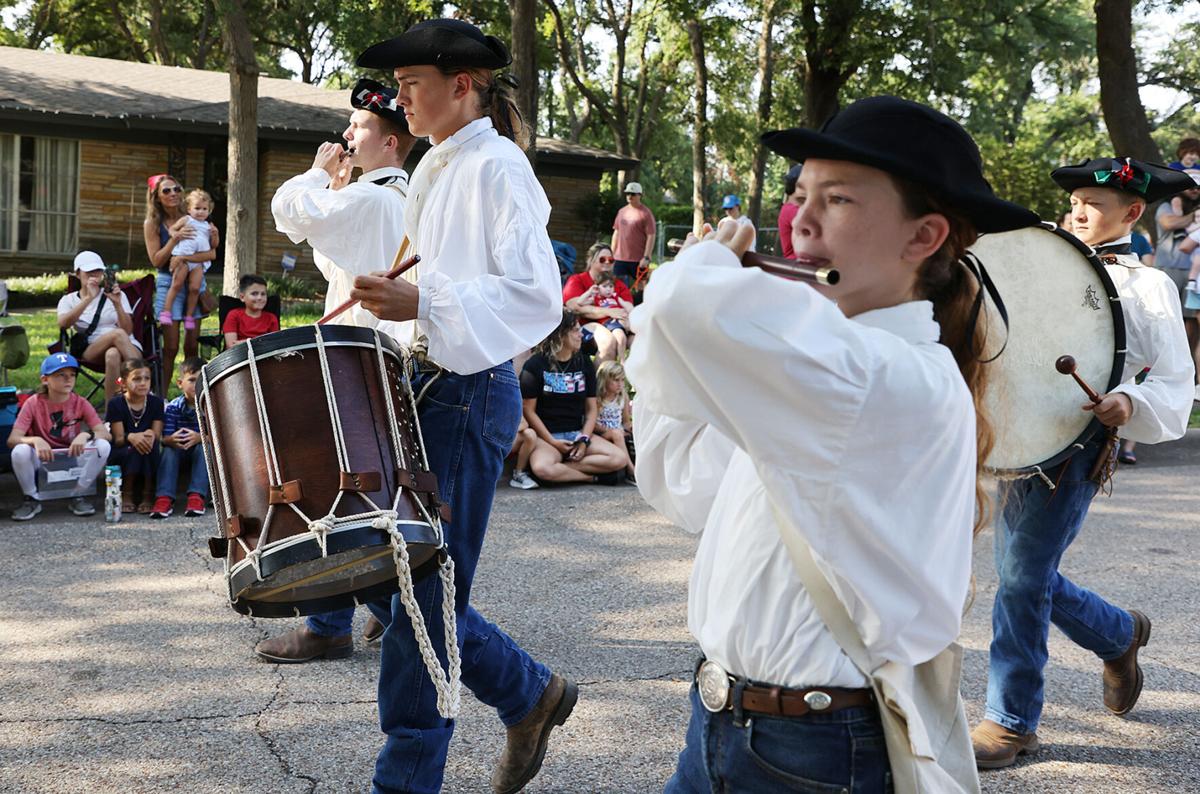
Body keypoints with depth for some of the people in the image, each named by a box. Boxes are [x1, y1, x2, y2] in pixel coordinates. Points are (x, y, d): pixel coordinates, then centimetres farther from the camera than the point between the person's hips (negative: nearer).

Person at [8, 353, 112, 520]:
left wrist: (85, 435, -37)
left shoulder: (81, 403, -6)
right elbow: (12, 440, -19)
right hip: (42, 459, -1)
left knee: (103, 446, -26)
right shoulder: (33, 403, -10)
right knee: (20, 451, -33)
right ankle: (32, 499, -6)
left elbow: (105, 433, -15)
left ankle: (78, 496, -6)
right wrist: (35, 440, -40)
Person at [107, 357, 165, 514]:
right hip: (122, 455, -2)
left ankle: (148, 495, -18)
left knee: (150, 443, -31)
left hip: (149, 461, 2)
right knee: (134, 448, -34)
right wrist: (131, 437, -36)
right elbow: (118, 439, -12)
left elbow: (157, 435, -6)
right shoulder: (115, 404, -5)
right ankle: (126, 495, -12)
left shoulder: (156, 402, 1)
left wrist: (151, 435, -32)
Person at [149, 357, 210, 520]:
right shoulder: (173, 408, -11)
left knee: (203, 447, -32)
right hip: (179, 451, 1)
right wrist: (172, 440, -42)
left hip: (204, 450, -1)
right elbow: (165, 438, -16)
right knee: (168, 450, -28)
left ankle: (196, 496, -37)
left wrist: (199, 437, -40)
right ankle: (165, 498, -39)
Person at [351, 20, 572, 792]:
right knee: (407, 579, 12)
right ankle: (531, 694, 28)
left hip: (469, 395, -10)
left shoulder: (495, 166, -12)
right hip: (431, 385, 10)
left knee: (422, 592, -3)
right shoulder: (443, 170, 16)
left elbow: (536, 295, -21)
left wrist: (421, 303, -29)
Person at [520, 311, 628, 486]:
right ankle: (593, 476, -18)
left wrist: (585, 439, -5)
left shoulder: (584, 364, 11)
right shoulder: (536, 365, -3)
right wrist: (553, 442, -11)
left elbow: (592, 408, 12)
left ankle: (562, 467, -17)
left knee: (620, 459, -19)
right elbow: (529, 410, -5)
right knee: (542, 469, -39)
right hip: (547, 435, -5)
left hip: (577, 433, 5)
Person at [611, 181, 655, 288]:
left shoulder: (645, 213, -7)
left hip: (638, 261, -6)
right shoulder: (622, 211, 12)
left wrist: (646, 257, -17)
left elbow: (651, 237, -11)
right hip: (620, 259, 6)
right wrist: (612, 254, 15)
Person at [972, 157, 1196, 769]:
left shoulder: (1147, 286, 0)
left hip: (1077, 446, -7)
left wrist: (1128, 404, -27)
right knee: (1024, 574, 12)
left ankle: (1012, 720, 5)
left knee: (1024, 575, -8)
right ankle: (1121, 635, 39)